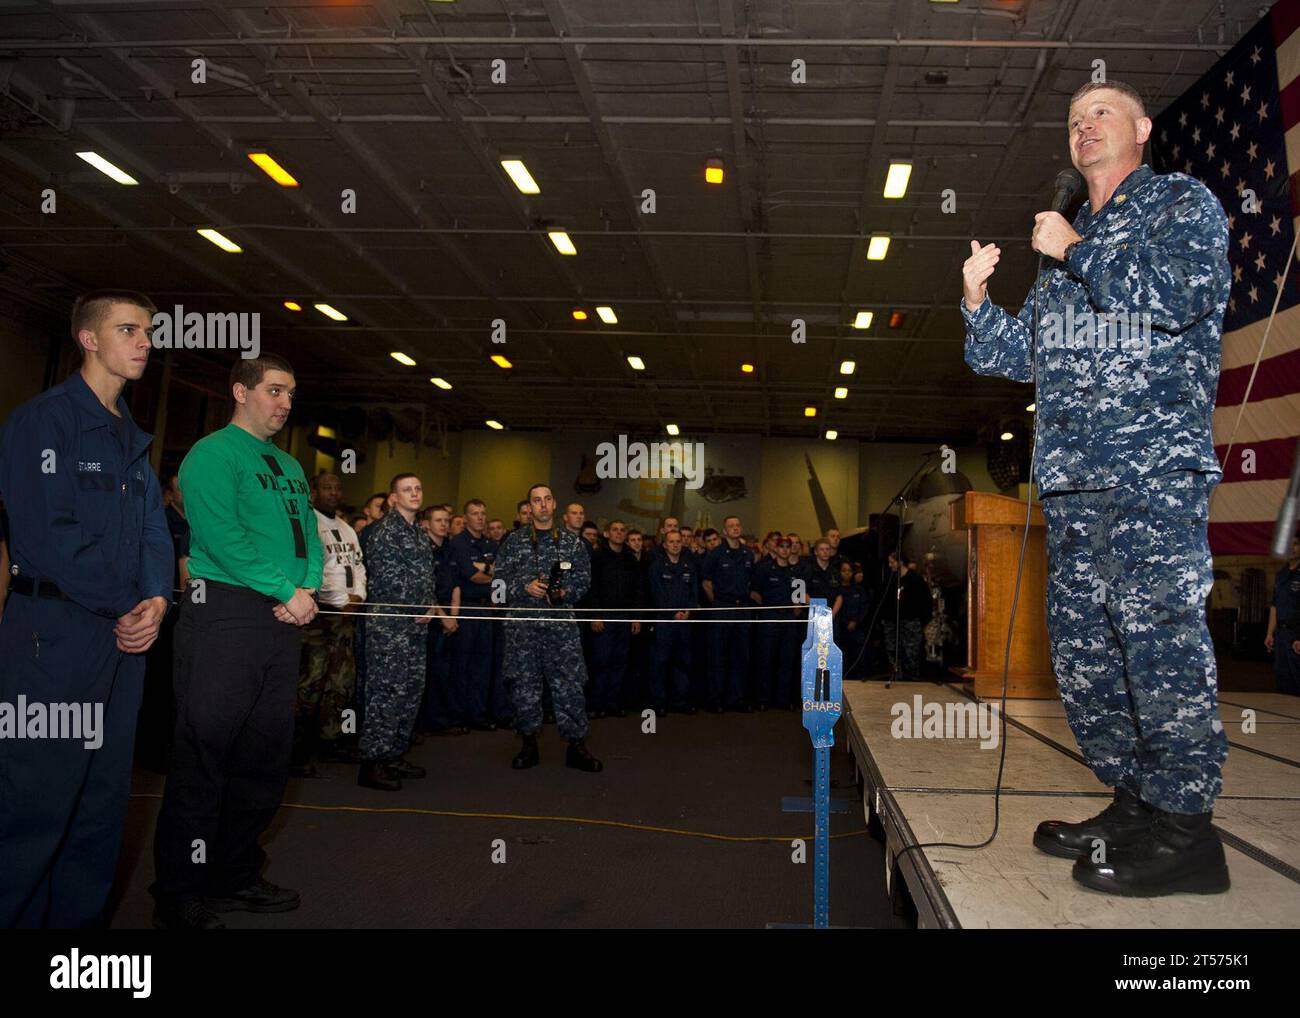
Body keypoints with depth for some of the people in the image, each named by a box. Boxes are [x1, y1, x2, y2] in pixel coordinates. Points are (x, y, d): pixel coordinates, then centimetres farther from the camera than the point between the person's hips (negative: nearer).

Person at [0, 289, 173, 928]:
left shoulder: (134, 440, 18)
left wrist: (157, 602, -6)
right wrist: (128, 608, -10)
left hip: (124, 637, 8)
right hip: (55, 635, -8)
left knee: (103, 804, 14)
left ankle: (82, 917, 25)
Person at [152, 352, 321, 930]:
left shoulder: (290, 467, 20)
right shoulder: (213, 453, -4)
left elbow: (309, 535, 18)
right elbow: (221, 535, -16)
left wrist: (309, 587, -2)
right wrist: (286, 592, -15)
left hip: (285, 620, 8)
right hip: (227, 611, -8)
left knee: (267, 755, 11)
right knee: (204, 750, -4)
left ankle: (236, 877, 23)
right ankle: (178, 897, 8)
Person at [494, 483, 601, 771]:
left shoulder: (572, 541, 8)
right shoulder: (514, 541, 7)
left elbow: (584, 578, 8)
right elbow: (500, 577, 5)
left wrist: (565, 592, -10)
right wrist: (525, 587, -11)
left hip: (561, 622, 0)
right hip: (522, 623, 0)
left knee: (569, 683, -3)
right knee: (524, 684, 4)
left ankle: (577, 746, 5)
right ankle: (529, 745, 17)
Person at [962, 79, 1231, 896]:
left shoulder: (1183, 202, 8)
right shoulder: (1066, 248, 27)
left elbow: (1185, 295, -12)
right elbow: (1018, 356, 26)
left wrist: (1078, 250, -3)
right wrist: (978, 300, 10)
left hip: (1156, 460, -7)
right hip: (1073, 474, 8)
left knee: (1159, 632, -11)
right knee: (1083, 644, 6)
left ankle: (1187, 823, -2)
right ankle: (1135, 804, 17)